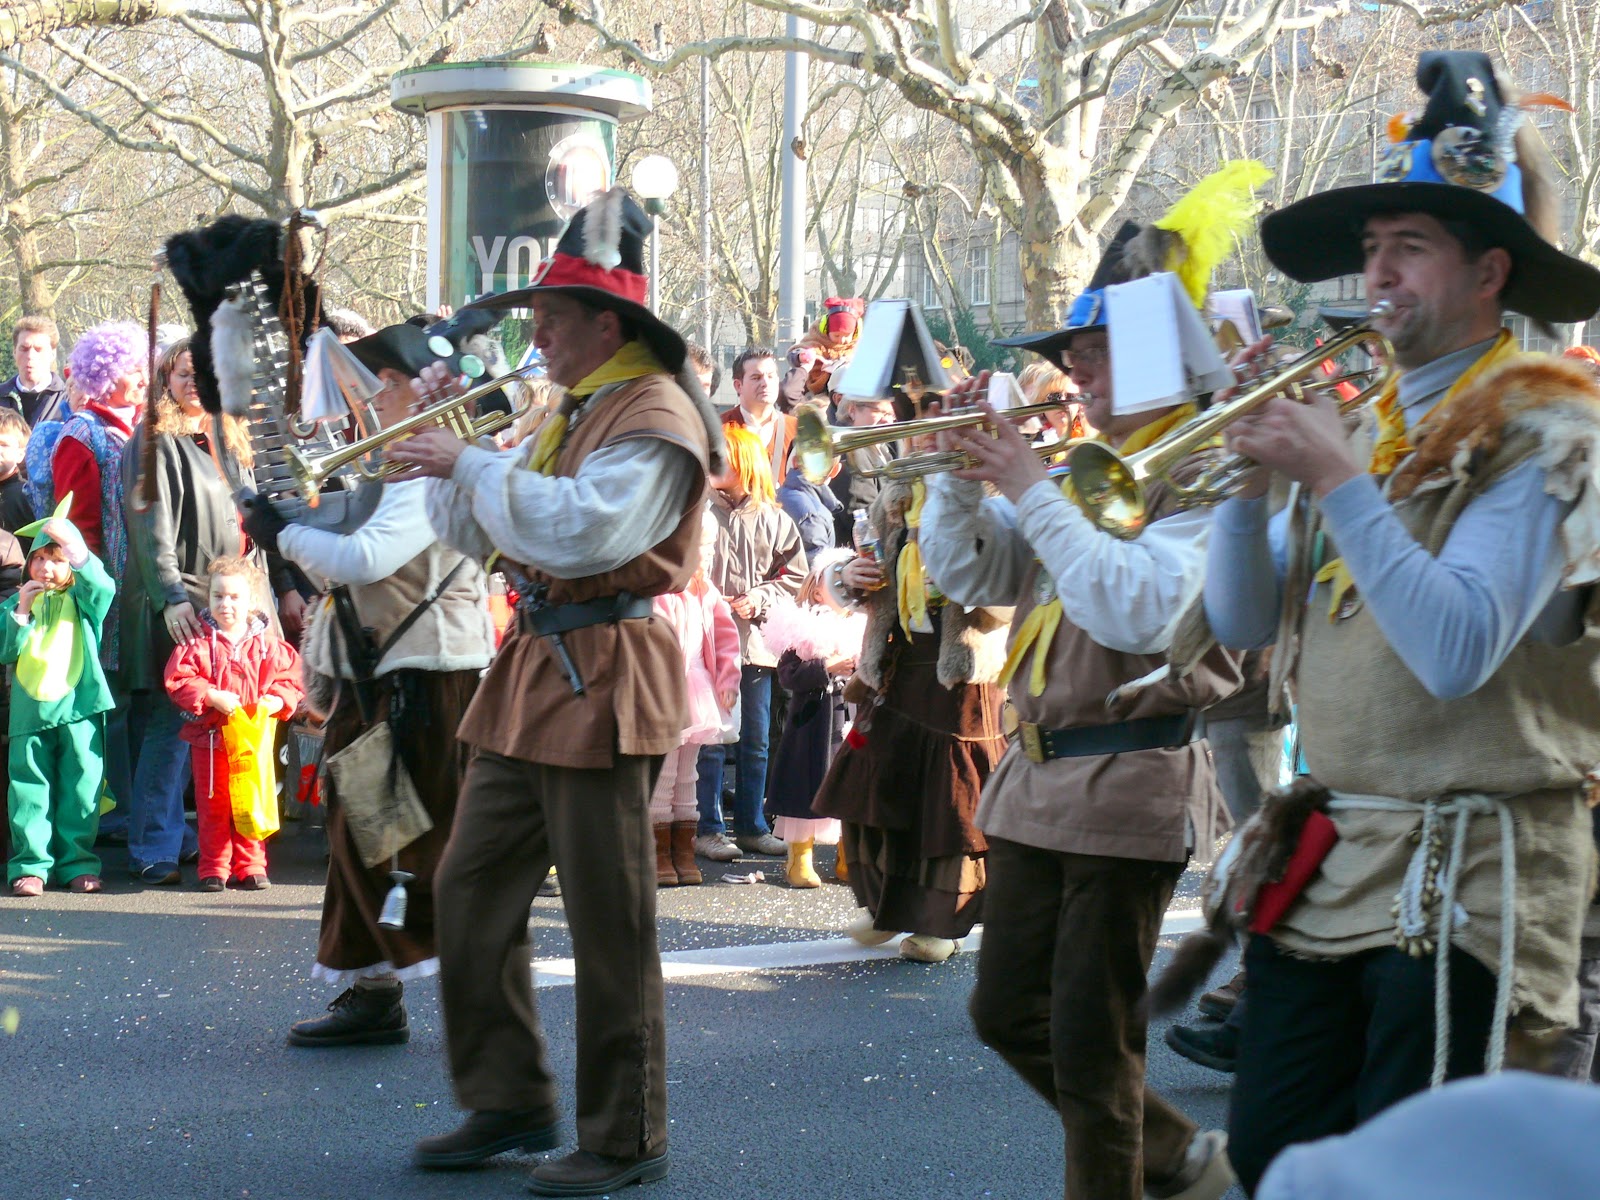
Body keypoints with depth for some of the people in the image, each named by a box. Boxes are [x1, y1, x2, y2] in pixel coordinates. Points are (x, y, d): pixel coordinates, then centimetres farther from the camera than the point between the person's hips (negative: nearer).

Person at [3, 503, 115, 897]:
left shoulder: (81, 600, 6)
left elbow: (101, 585, -17)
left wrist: (71, 542, -27)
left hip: (78, 706, -1)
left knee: (80, 787, 2)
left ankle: (78, 864, 9)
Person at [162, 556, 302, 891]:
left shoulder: (268, 644, 2)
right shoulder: (198, 643, -4)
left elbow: (291, 678, 6)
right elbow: (178, 680, -9)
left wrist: (276, 700, -12)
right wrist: (212, 697, -19)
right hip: (210, 738, -1)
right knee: (213, 805, 4)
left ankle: (250, 867, 16)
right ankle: (213, 870, 11)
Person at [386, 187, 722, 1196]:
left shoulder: (654, 415, -12)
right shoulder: (574, 411, 18)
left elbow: (579, 529, -27)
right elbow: (479, 531, 21)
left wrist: (469, 465, -20)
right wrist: (441, 447, 6)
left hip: (602, 682, -10)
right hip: (534, 671, 10)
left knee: (609, 923, -2)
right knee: (473, 888, 11)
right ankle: (509, 1103, 22)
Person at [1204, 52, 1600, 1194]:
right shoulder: (1367, 426, 12)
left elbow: (1456, 651, -22)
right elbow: (1243, 620, 11)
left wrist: (1337, 478, -20)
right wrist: (1252, 475, -2)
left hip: (1461, 880, -7)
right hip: (1327, 868, 7)